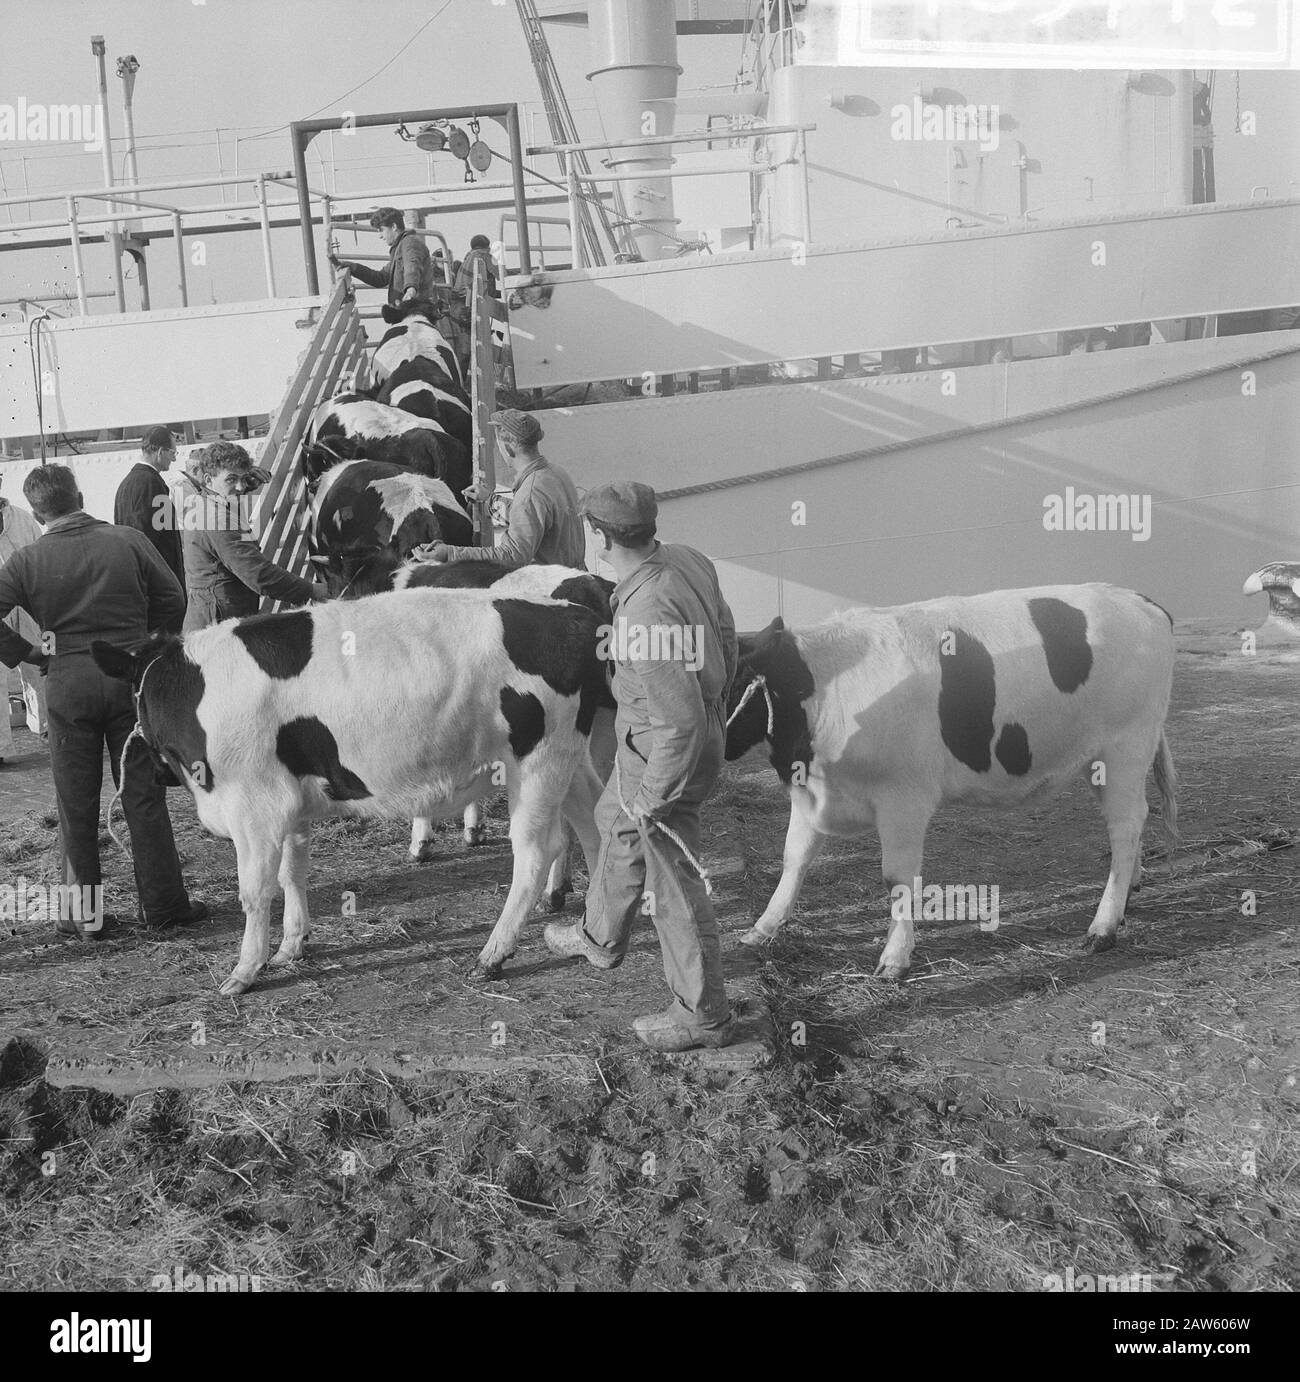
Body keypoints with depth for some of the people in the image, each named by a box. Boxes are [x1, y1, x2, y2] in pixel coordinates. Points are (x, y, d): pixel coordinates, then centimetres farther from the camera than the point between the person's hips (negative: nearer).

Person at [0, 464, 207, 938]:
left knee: (76, 805, 10)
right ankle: (162, 904, 10)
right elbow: (172, 599, 3)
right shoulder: (129, 542, -1)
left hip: (66, 684, 0)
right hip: (130, 677, 0)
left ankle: (83, 911, 15)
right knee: (144, 795, 7)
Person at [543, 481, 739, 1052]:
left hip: (665, 752, -10)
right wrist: (715, 699, 24)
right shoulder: (687, 559, -8)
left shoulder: (646, 614, -35)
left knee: (672, 884, 5)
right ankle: (601, 938, 55)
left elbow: (681, 721, -34)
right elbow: (725, 632, 9)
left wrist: (654, 797, -22)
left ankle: (703, 1016, 22)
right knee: (614, 822, 31)